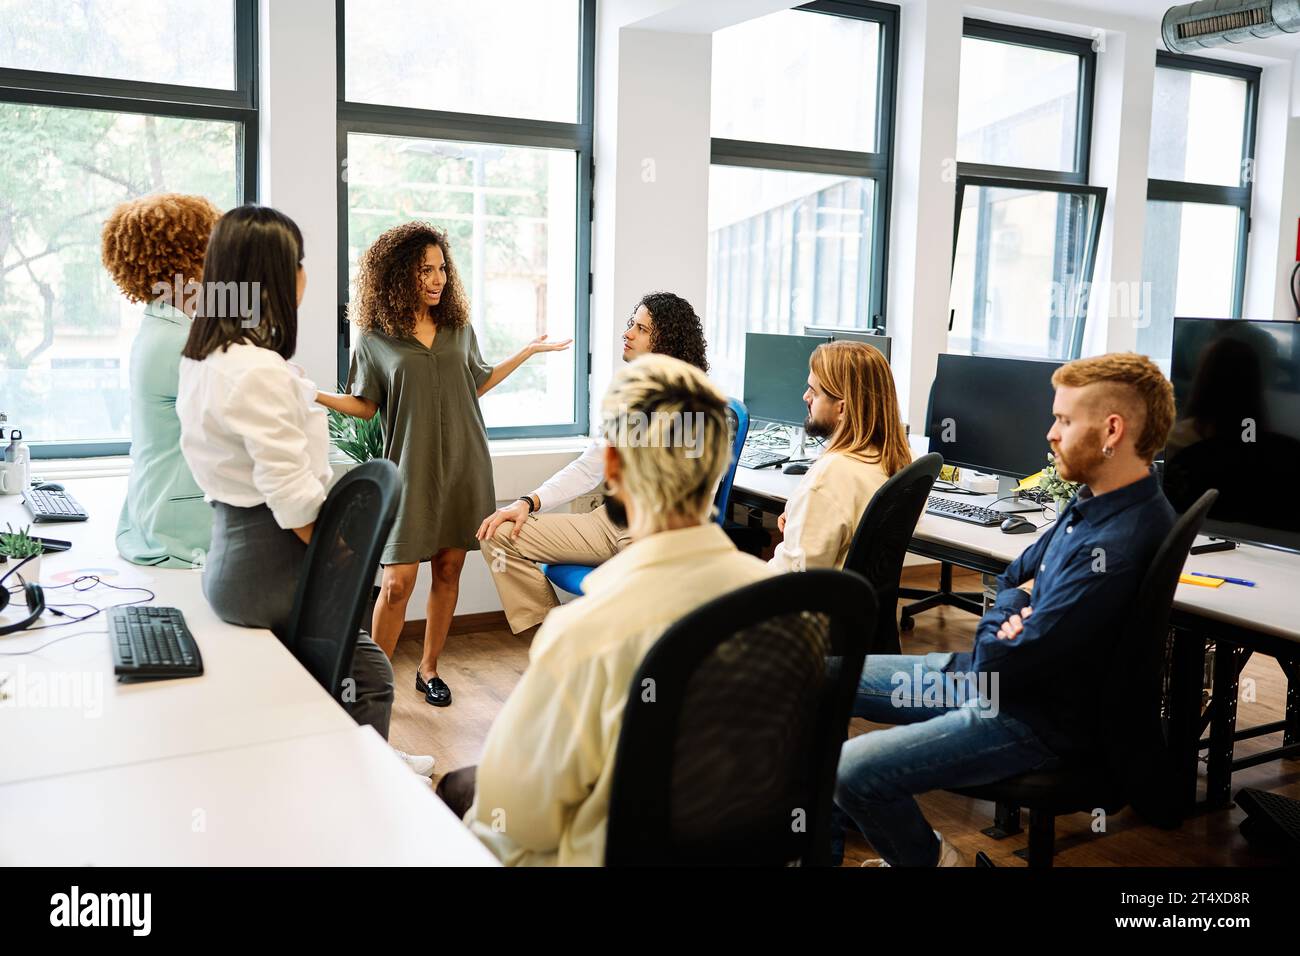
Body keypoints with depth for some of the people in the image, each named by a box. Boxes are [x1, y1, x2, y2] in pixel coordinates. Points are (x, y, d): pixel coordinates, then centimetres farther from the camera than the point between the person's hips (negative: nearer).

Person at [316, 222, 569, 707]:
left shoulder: (459, 327, 8)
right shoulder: (376, 338, -1)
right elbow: (365, 405, 4)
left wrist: (527, 352, 20)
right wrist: (315, 395, -11)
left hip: (463, 466, 3)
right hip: (411, 469, -3)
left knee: (448, 571, 7)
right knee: (397, 582, -6)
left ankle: (429, 668, 22)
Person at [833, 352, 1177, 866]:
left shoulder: (1117, 546, -29)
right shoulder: (1094, 502, 3)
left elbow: (1001, 665, -28)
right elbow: (1013, 576, 17)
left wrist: (1009, 609, -6)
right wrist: (1016, 610, -7)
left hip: (1038, 717, -10)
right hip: (991, 677, 10)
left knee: (853, 772, -25)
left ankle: (929, 856, 7)